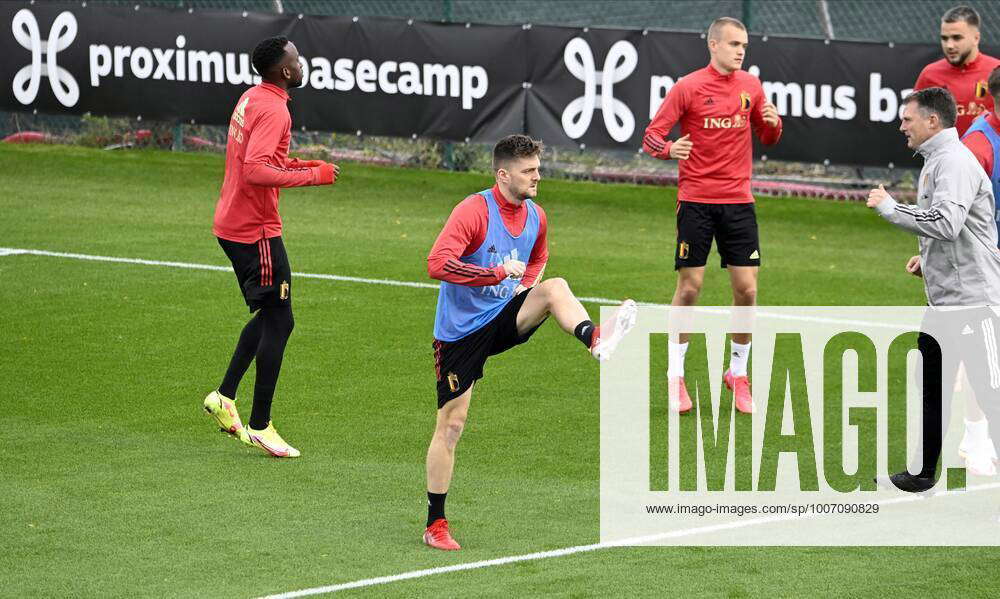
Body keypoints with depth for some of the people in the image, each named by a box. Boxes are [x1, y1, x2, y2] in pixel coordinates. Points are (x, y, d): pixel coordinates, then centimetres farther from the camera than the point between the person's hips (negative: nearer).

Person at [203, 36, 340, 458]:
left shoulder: (251, 98, 11)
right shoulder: (273, 110, -20)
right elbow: (255, 172, -29)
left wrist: (302, 165, 12)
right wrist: (311, 176, -22)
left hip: (233, 224, 10)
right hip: (256, 230, -10)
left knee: (270, 316, 19)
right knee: (278, 322, -4)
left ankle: (225, 397, 20)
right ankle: (260, 427, 0)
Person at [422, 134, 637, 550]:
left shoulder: (535, 216, 3)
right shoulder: (474, 211, -17)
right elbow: (437, 264, -29)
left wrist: (525, 285, 6)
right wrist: (498, 273, -28)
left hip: (504, 317, 5)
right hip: (461, 329, -5)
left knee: (555, 287, -23)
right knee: (451, 424, -1)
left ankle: (595, 340, -52)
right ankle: (435, 526, 8)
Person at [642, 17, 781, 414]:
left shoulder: (750, 86, 7)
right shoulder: (688, 87, -6)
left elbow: (768, 138, 18)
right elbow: (651, 137, -6)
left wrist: (772, 123, -6)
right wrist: (669, 149, -28)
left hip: (738, 202, 3)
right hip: (696, 201, -3)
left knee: (746, 289, 0)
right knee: (689, 288, -2)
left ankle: (738, 374, 16)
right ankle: (676, 378, 10)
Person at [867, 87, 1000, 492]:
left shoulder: (954, 161, -16)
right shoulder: (936, 161, 17)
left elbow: (947, 223, -30)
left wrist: (890, 208, -21)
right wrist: (929, 259, 16)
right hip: (943, 302, 11)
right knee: (931, 386, 15)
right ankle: (923, 475, 23)